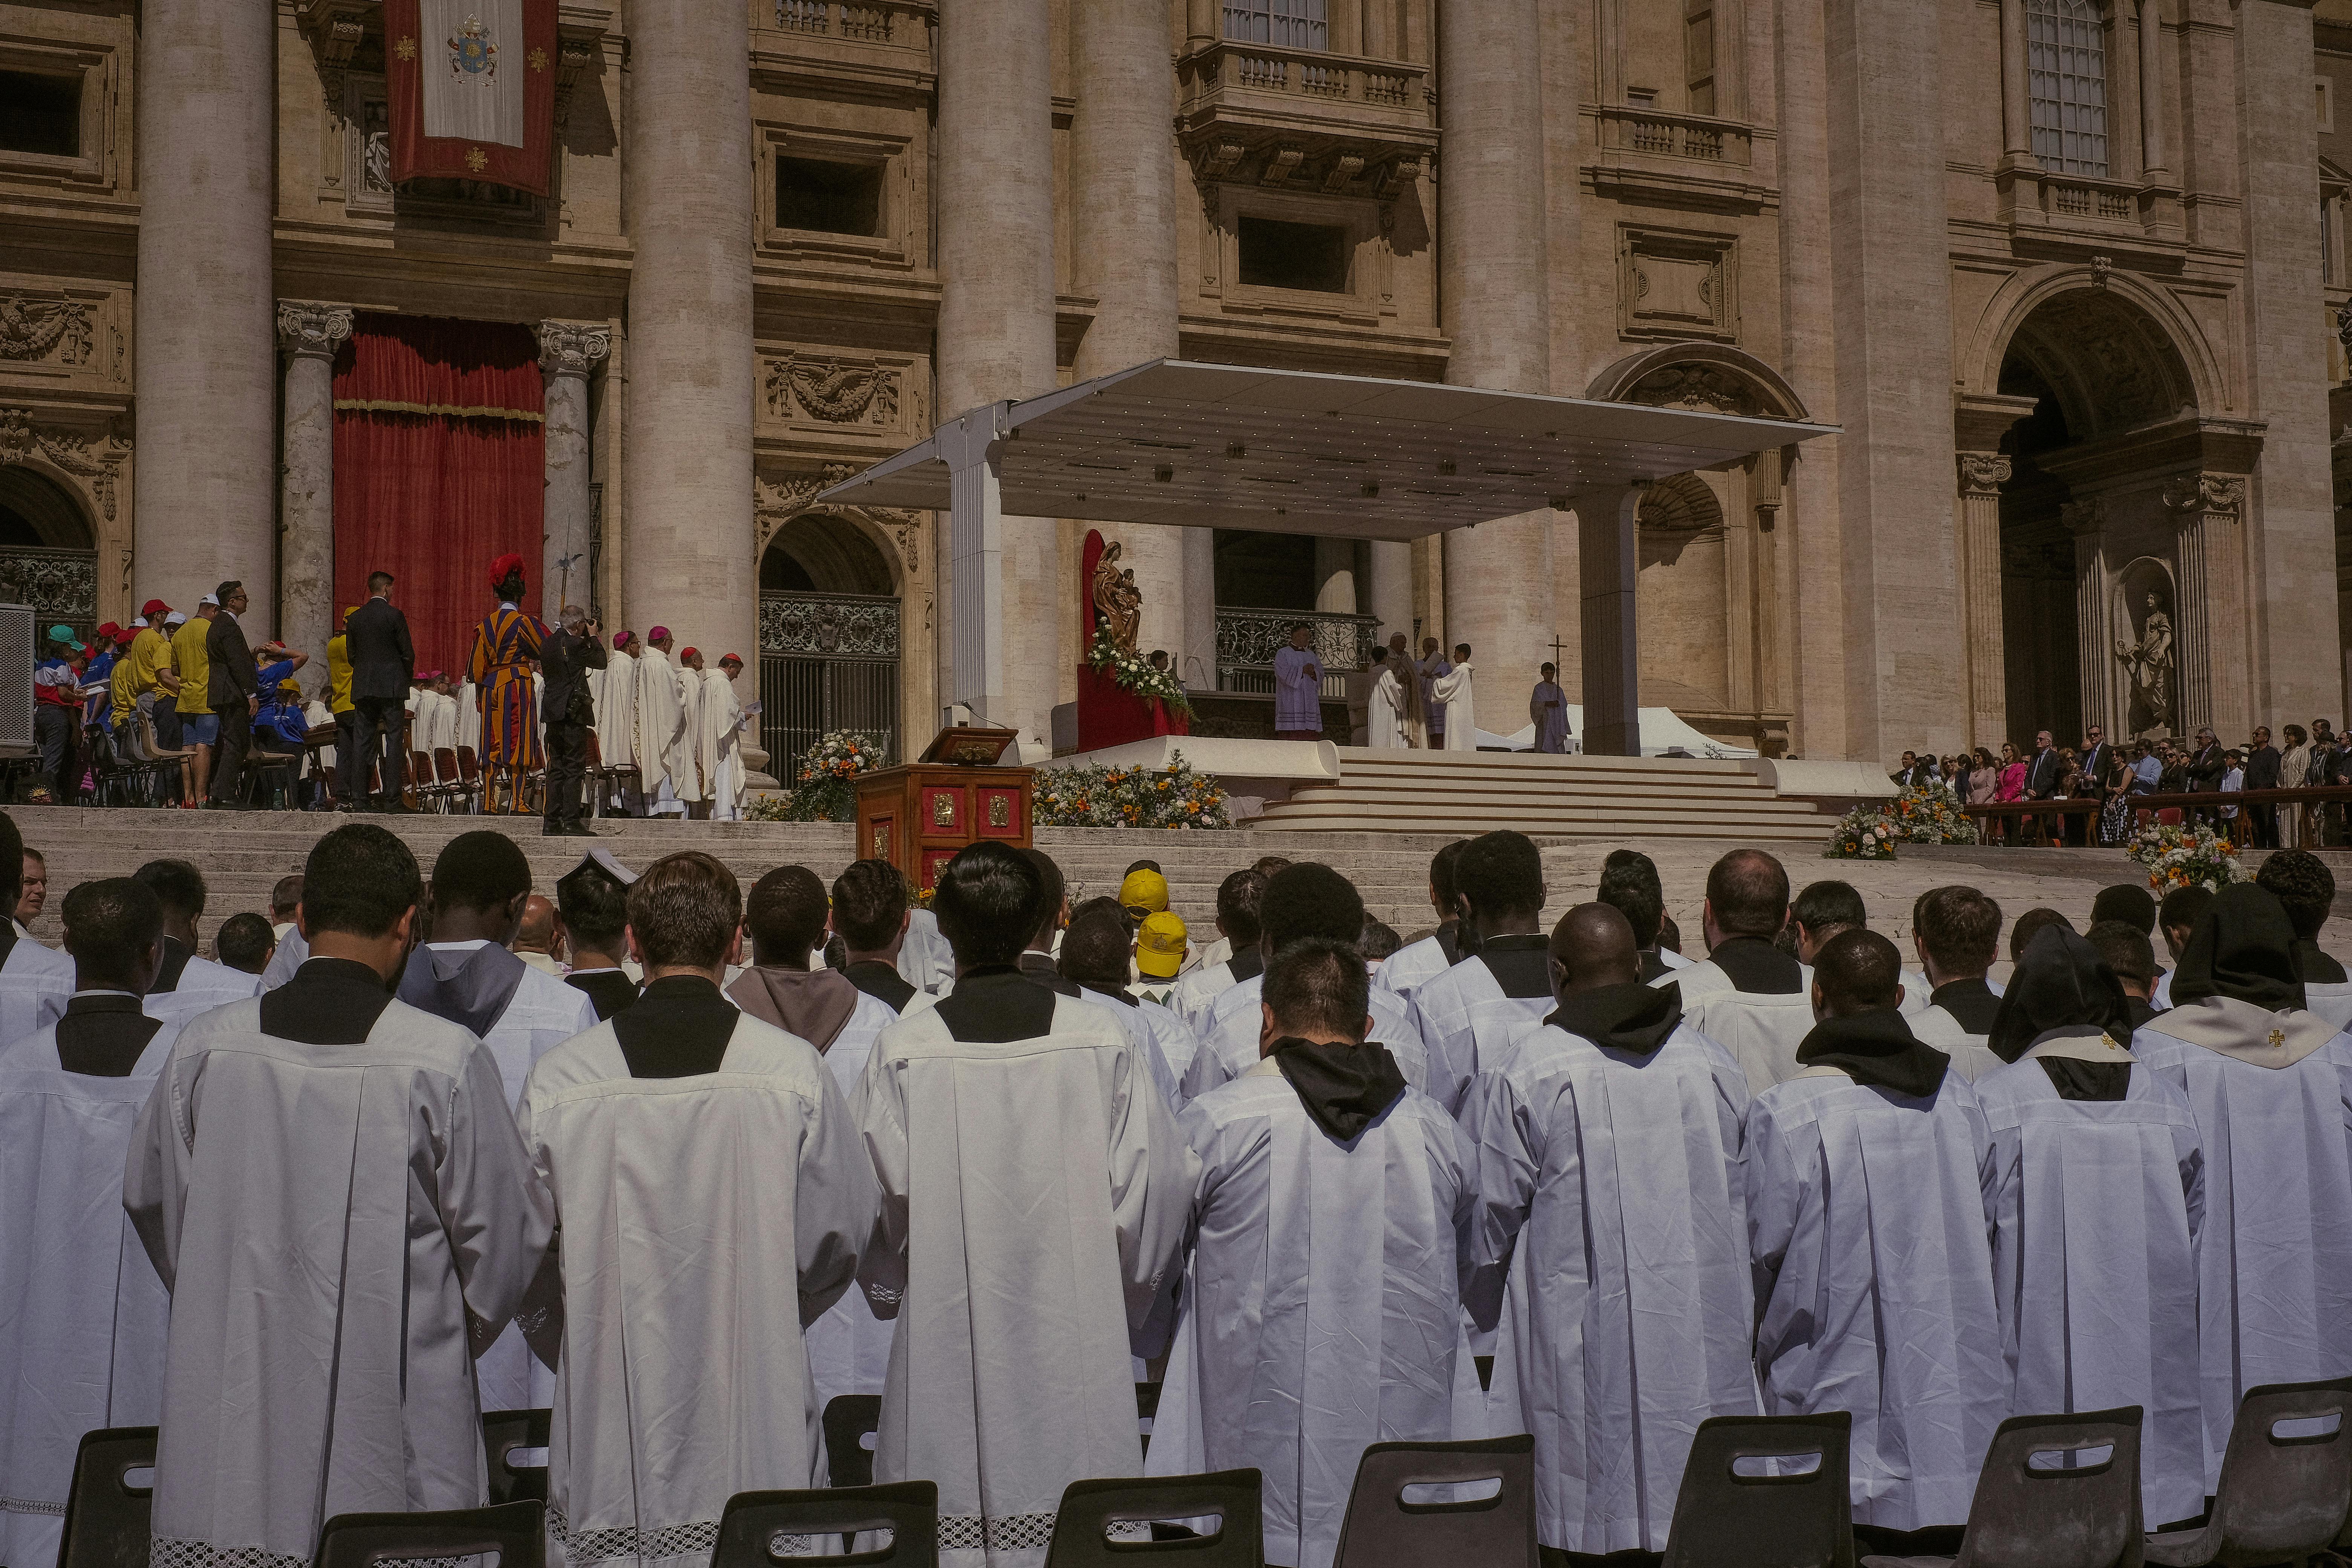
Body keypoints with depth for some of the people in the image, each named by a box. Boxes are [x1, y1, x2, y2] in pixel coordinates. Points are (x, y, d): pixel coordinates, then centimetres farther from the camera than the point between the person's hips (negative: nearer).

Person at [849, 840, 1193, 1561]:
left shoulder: (903, 1050, -10)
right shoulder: (1102, 1039, -6)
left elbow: (880, 1204, -3)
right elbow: (1154, 1183, -1)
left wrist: (888, 1285, 18)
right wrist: (1127, 1301, 15)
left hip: (948, 1338, -1)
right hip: (1077, 1346, 1)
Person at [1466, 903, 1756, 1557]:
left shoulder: (1524, 1075, -9)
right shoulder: (1714, 1065, 3)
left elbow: (1490, 1219, -4)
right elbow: (1750, 1206, 10)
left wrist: (1479, 1319, 12)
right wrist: (1741, 1324, 22)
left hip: (1581, 1350, -3)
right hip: (1701, 1350, 4)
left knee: (1584, 1528, 3)